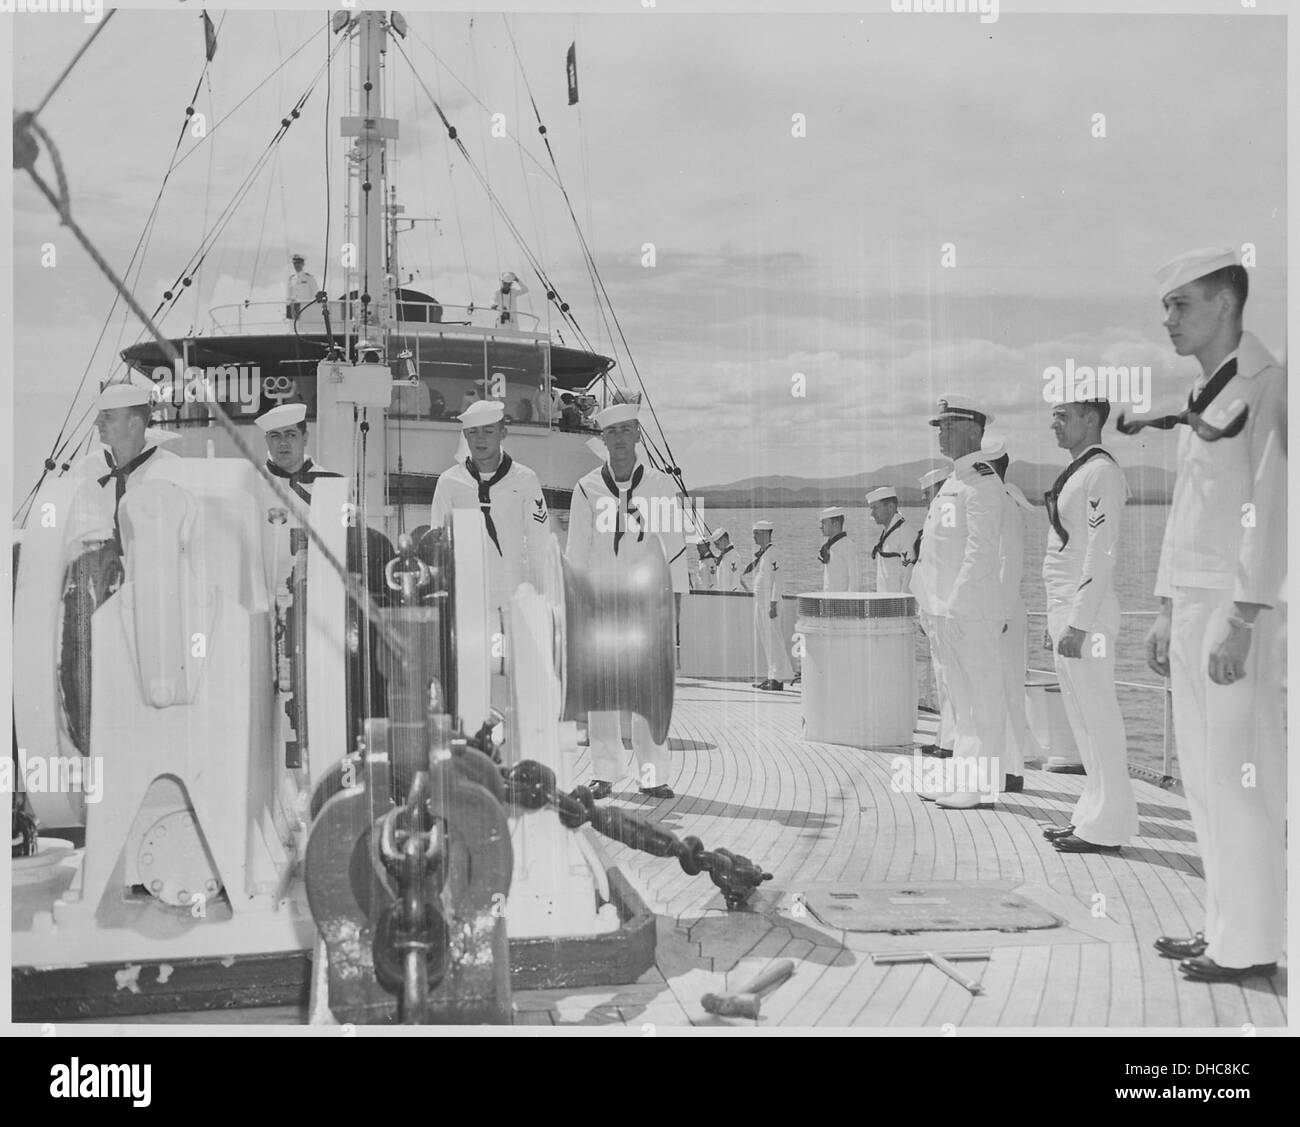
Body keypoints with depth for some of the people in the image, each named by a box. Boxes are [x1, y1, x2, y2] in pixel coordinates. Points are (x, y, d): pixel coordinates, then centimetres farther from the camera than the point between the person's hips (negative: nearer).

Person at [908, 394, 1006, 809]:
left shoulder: (983, 483, -11)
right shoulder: (953, 482, 19)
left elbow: (981, 550, -19)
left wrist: (955, 604, -22)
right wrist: (930, 604, 18)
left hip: (971, 608, -10)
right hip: (946, 609, 10)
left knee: (983, 697, -3)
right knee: (961, 697, 14)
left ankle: (982, 787, 2)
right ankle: (962, 778, 22)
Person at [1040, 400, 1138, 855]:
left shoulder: (1102, 473, -12)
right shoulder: (1075, 473, 17)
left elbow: (1101, 555, -19)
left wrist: (1078, 624, -22)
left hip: (1087, 613, -10)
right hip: (1066, 612, 10)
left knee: (1099, 718, -4)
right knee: (1082, 718, 14)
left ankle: (1107, 827, 3)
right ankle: (1095, 813, 23)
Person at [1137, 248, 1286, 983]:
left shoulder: (1266, 386, -9)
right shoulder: (1203, 398, 17)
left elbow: (1270, 508, -16)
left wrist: (1241, 619, -20)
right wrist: (1167, 613, 18)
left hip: (1234, 607, -9)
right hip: (1190, 603, 9)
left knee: (1240, 775, -3)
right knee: (1205, 775, 12)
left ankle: (1250, 943, 6)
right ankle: (1225, 926, 22)